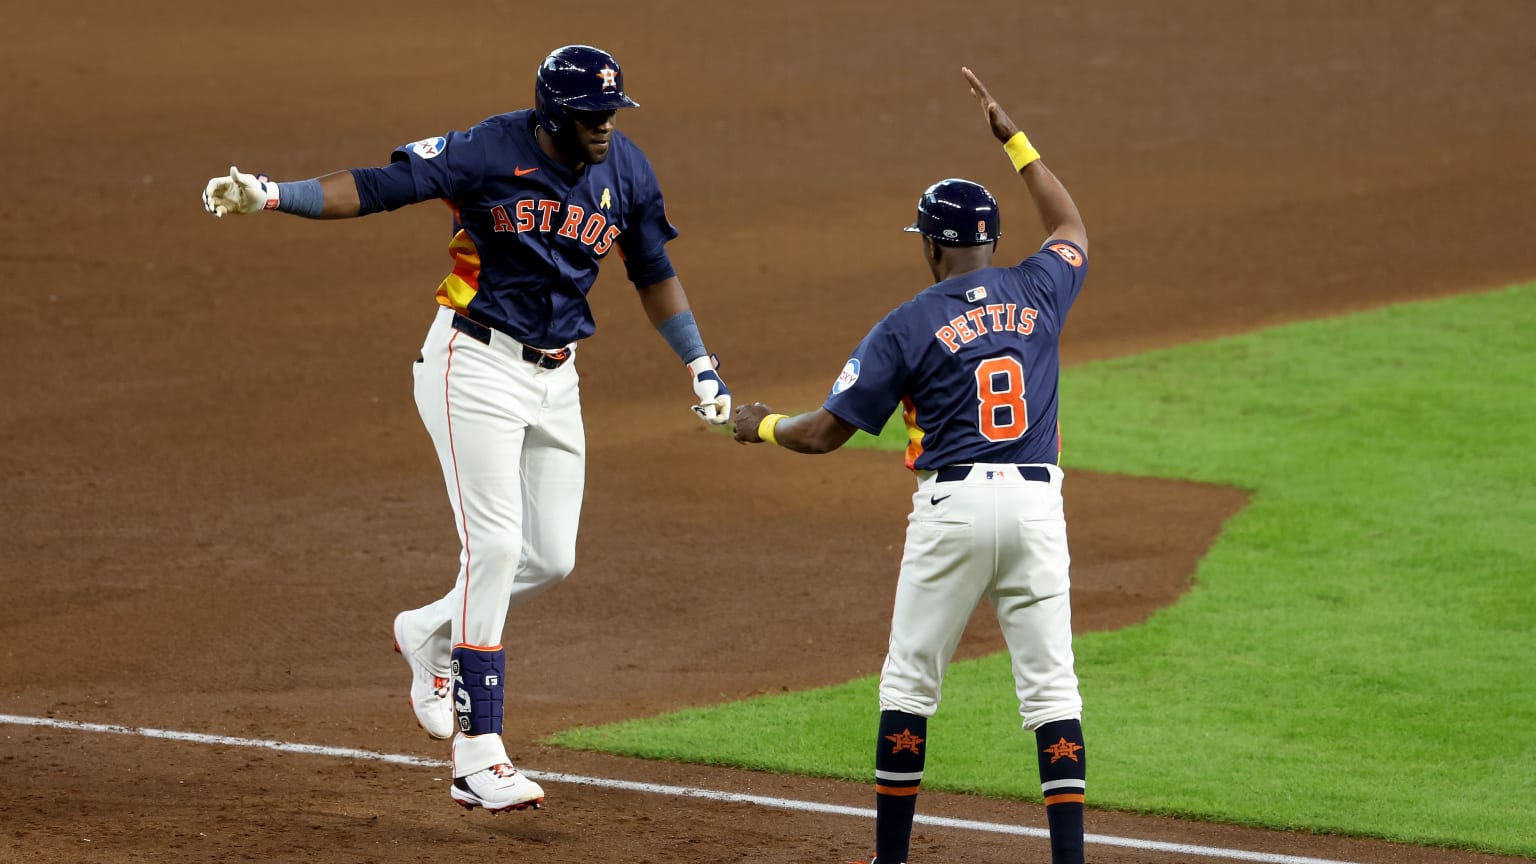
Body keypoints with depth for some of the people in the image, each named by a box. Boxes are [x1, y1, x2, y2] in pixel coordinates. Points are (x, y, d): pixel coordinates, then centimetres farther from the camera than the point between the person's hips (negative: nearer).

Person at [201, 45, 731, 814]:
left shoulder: (625, 170, 2)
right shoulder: (491, 152, -16)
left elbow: (653, 273, 15)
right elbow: (373, 188, -23)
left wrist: (701, 366, 11)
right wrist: (269, 196, -35)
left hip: (555, 376, 6)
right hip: (476, 366, -6)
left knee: (551, 558, 5)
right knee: (496, 545, -14)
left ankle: (431, 633, 33)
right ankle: (477, 758, -13)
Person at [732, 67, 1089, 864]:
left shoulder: (908, 326, -2)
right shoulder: (1036, 291, 7)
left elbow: (826, 432, 0)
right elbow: (1071, 229, 32)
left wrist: (763, 426, 22)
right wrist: (1011, 139, 37)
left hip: (953, 503, -3)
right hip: (1037, 502, 3)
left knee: (909, 684, 10)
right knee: (1050, 686, 2)